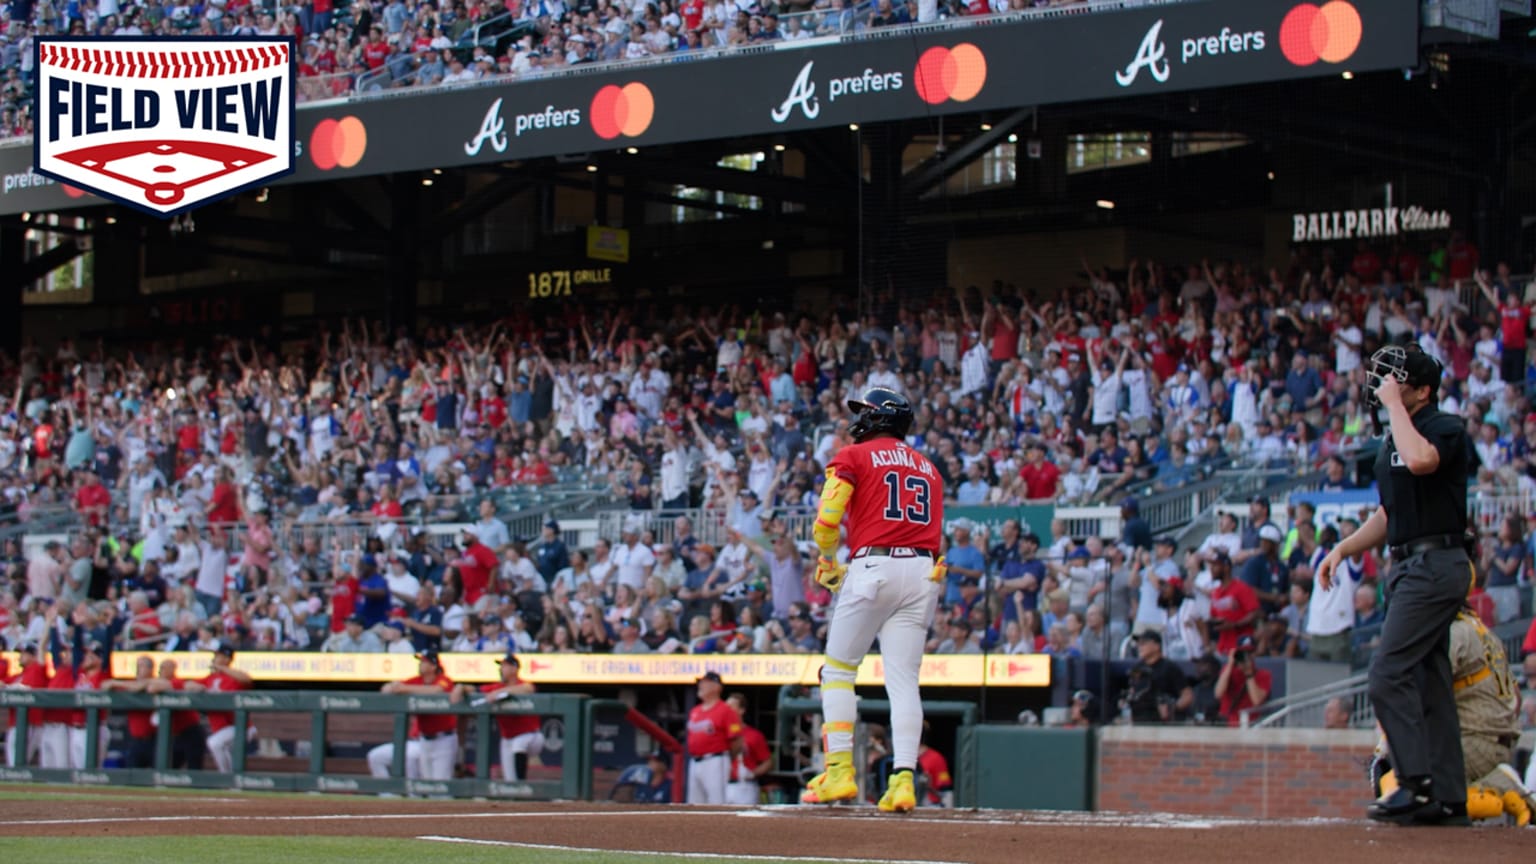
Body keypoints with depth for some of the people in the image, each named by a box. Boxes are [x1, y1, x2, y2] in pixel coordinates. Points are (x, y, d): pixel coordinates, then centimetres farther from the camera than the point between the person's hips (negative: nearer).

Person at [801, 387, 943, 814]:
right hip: (924, 571, 5)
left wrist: (830, 566, 12)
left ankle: (840, 771, -2)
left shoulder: (853, 457, 4)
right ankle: (903, 778, -11)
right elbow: (933, 532, 15)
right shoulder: (927, 467, 22)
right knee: (903, 679, 1)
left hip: (873, 567, -5)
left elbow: (826, 522, -5)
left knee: (838, 669, 6)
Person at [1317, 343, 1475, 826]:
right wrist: (1342, 549, 15)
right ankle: (1447, 799, 10)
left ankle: (1417, 784, -15)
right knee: (1429, 681, 8)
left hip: (1436, 563, -10)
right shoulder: (1394, 442, 19)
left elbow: (1420, 459, -32)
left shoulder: (1446, 428, -9)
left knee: (1389, 675, -15)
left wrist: (1394, 403, -20)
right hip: (1407, 566, 10)